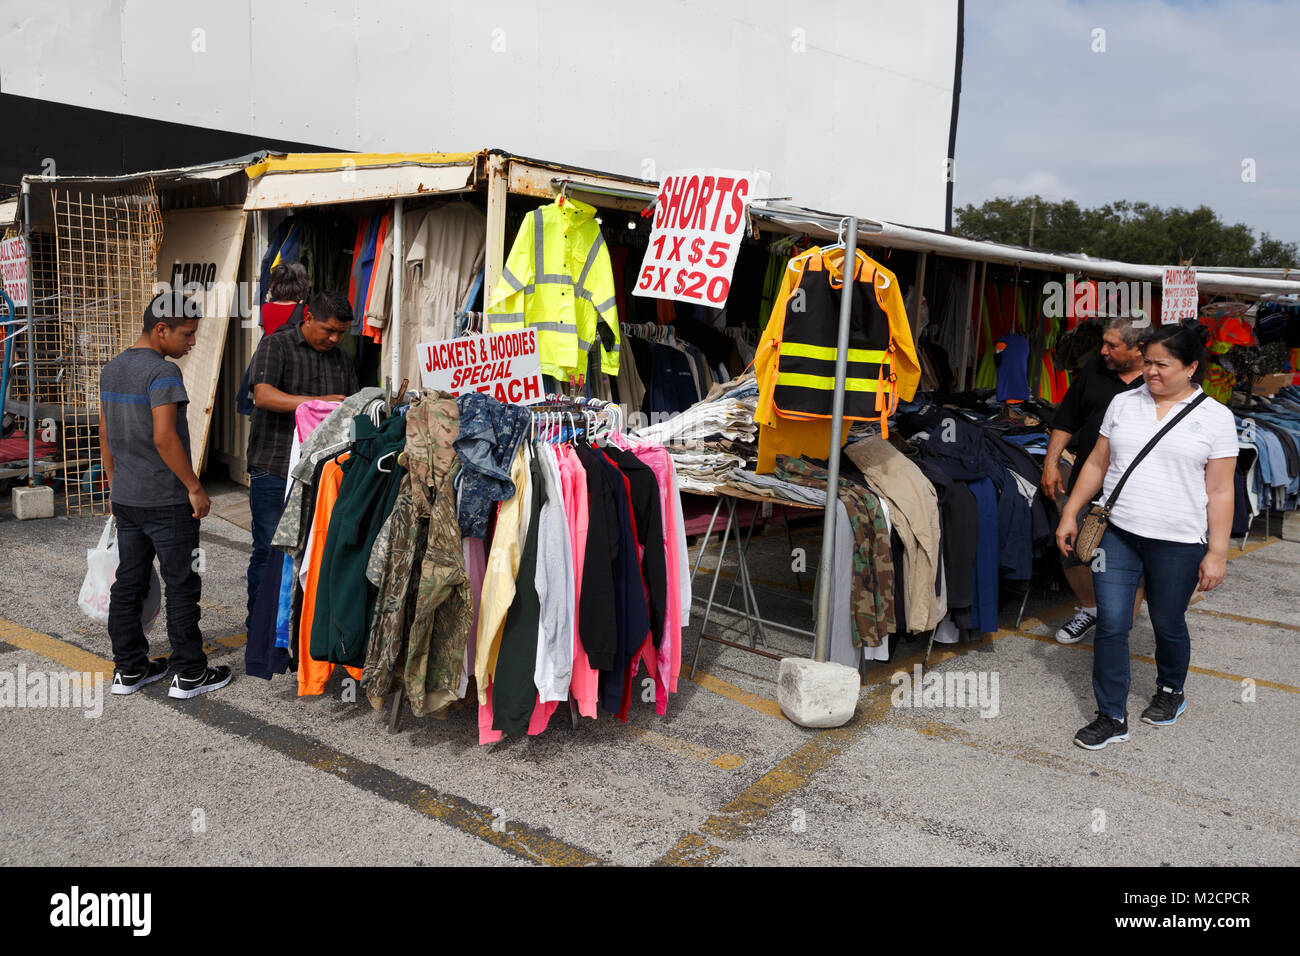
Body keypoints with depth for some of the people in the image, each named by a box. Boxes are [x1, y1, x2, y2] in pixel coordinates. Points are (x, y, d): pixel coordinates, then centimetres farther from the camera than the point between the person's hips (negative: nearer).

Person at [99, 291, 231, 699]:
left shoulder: (111, 370, 11)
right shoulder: (163, 373, -16)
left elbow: (105, 435, 16)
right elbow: (164, 438, -22)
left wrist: (114, 485, 23)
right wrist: (196, 488, -16)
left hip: (125, 498, 8)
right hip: (166, 501, -8)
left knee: (128, 584, 13)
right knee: (182, 585, 1)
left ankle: (129, 669, 22)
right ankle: (188, 673, 7)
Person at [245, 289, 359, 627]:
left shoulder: (341, 359, 16)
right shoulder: (275, 345, -2)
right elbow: (263, 395, -18)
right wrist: (319, 402, -27)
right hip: (274, 469, -4)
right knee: (269, 550, 1)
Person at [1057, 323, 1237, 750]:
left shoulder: (1215, 417, -1)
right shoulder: (1123, 403, 7)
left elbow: (1220, 491, -3)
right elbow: (1097, 464, 12)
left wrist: (1217, 553, -6)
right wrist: (1070, 515, 8)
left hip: (1177, 543, -2)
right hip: (1116, 533, 2)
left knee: (1168, 625, 13)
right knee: (1111, 624, 0)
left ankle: (1170, 690, 41)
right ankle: (1112, 716, 11)